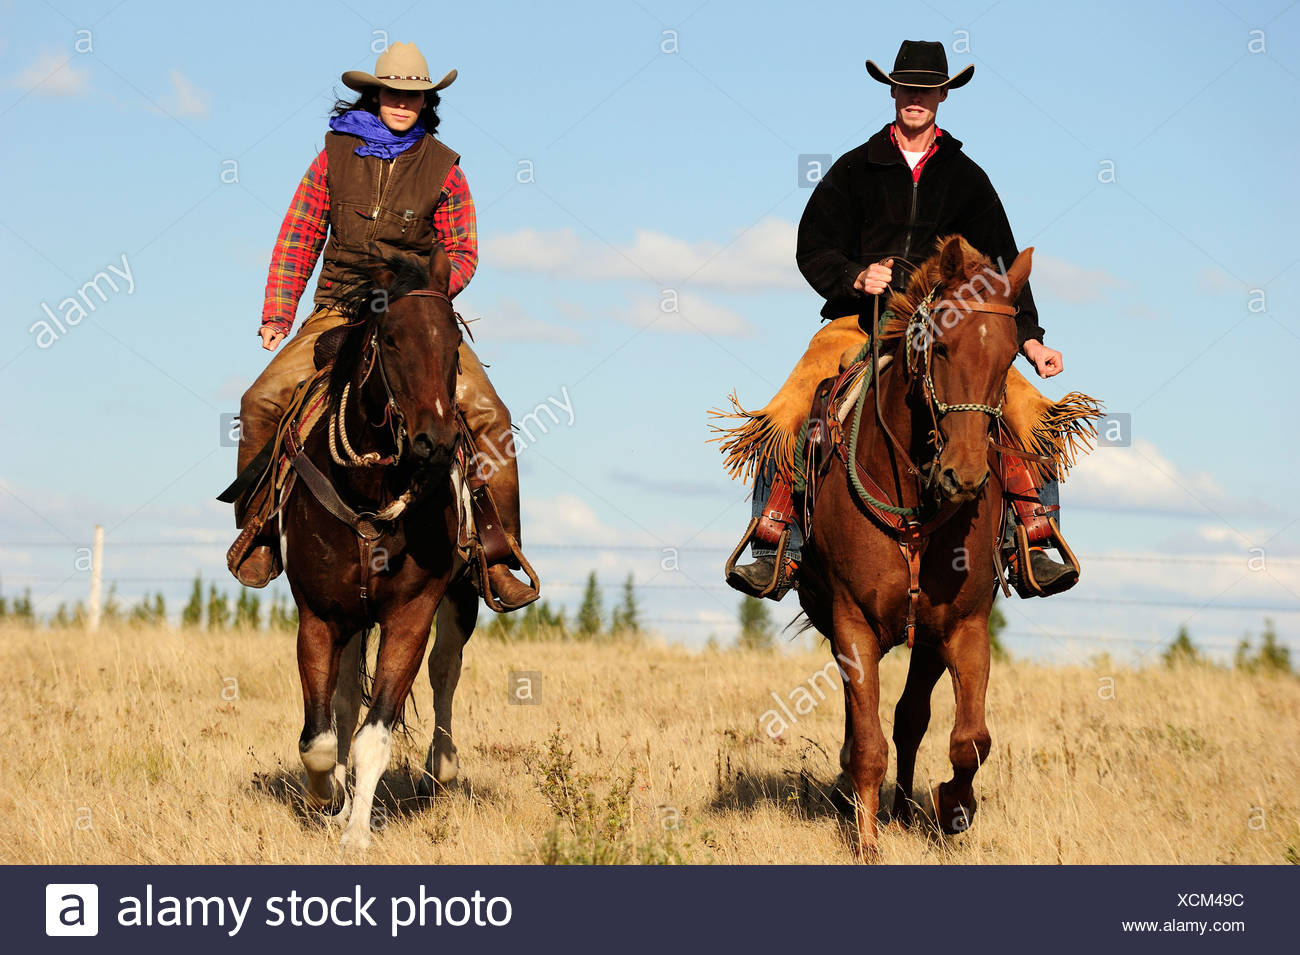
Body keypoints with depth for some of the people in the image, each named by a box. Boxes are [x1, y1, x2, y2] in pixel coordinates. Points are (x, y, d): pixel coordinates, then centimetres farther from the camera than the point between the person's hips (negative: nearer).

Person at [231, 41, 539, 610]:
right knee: (262, 402, -20)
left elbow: (463, 251, 10)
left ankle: (495, 557, -11)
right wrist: (277, 315, 5)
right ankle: (260, 536, 0)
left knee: (487, 415, -22)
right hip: (339, 312, 1)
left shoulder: (442, 169, 5)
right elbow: (298, 238, 11)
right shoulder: (335, 156, 7)